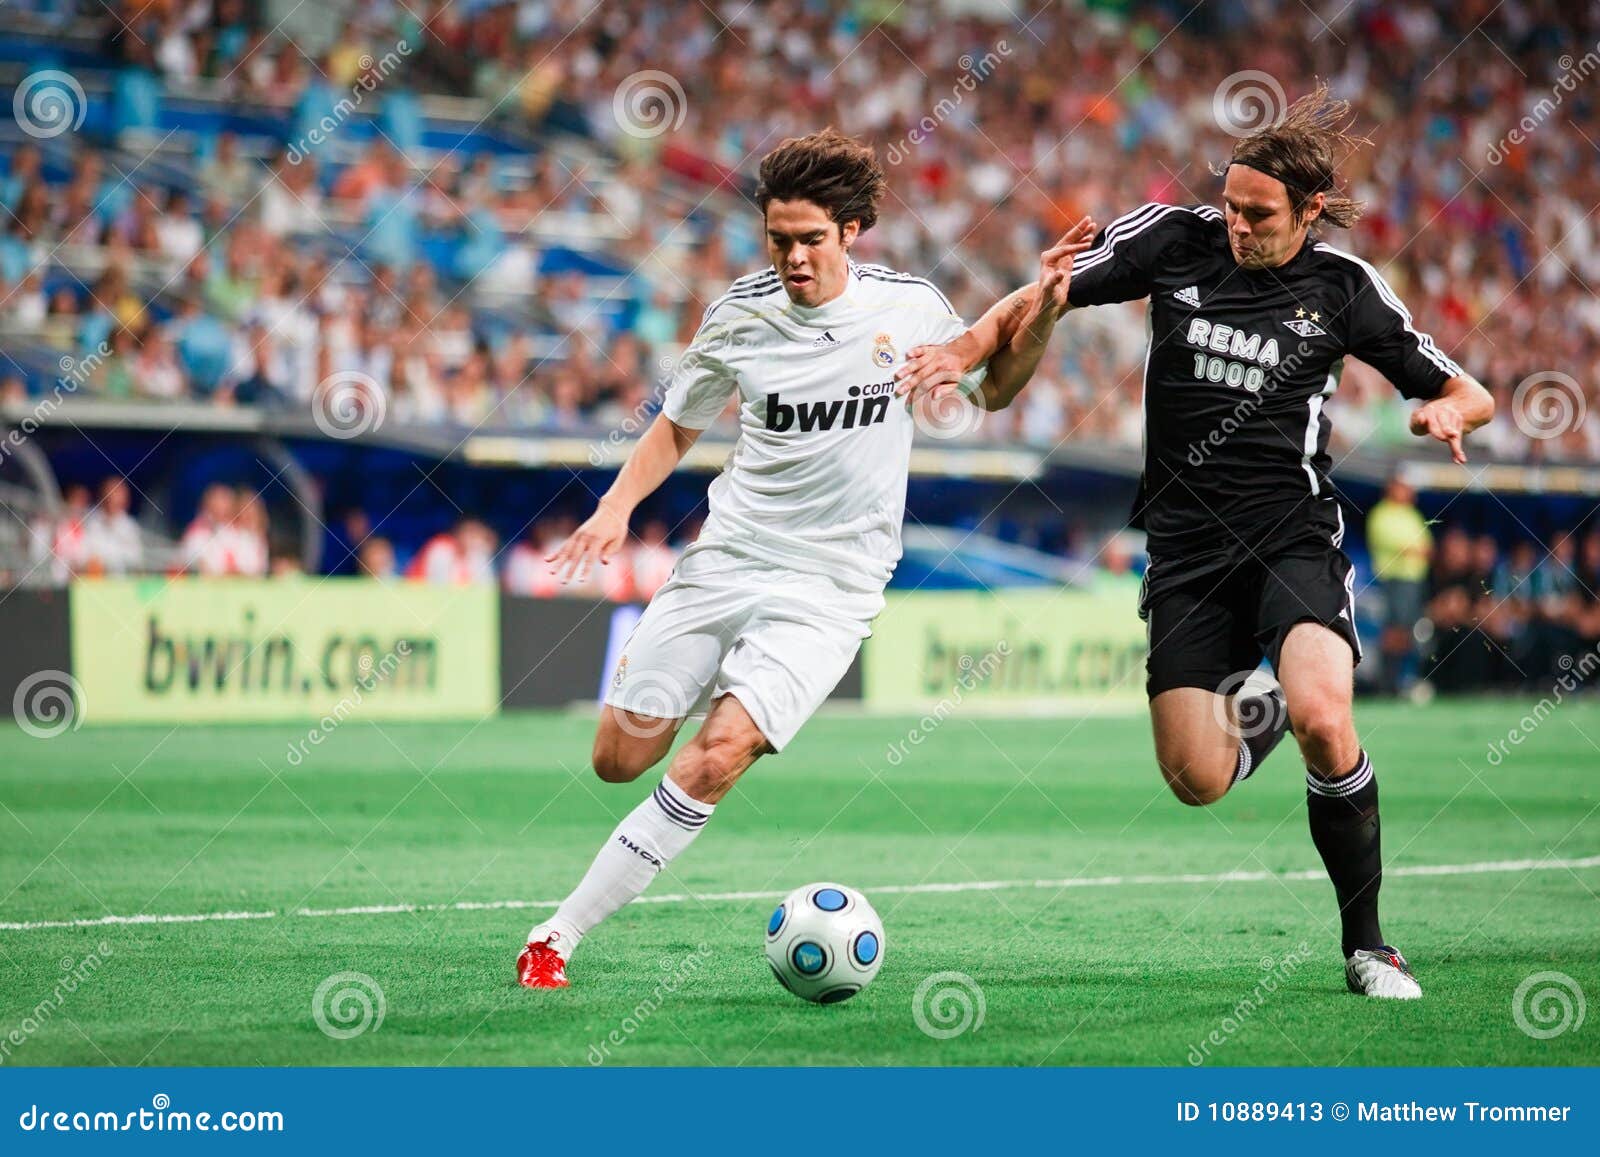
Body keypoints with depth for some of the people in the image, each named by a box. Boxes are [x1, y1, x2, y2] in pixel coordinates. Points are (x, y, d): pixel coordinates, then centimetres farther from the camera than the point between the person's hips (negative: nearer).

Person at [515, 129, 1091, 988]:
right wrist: (617, 507, -2)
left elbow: (993, 386, 15)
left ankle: (562, 933, -15)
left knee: (716, 758, -22)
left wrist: (1040, 314, -3)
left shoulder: (909, 307, -4)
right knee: (620, 760, 2)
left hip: (830, 587, -2)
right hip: (725, 559, 3)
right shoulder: (740, 314, -1)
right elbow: (678, 426, 14)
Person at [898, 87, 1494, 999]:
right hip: (1186, 543, 2)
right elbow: (1046, 298, 7)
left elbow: (1470, 394, 6)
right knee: (1197, 781, -7)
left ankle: (1367, 944, -11)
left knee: (1322, 719, -29)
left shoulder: (1344, 287, -1)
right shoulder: (1177, 239, 0)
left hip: (1293, 537, -2)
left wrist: (1447, 411, -17)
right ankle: (1255, 714, 33)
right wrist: (967, 348, -10)